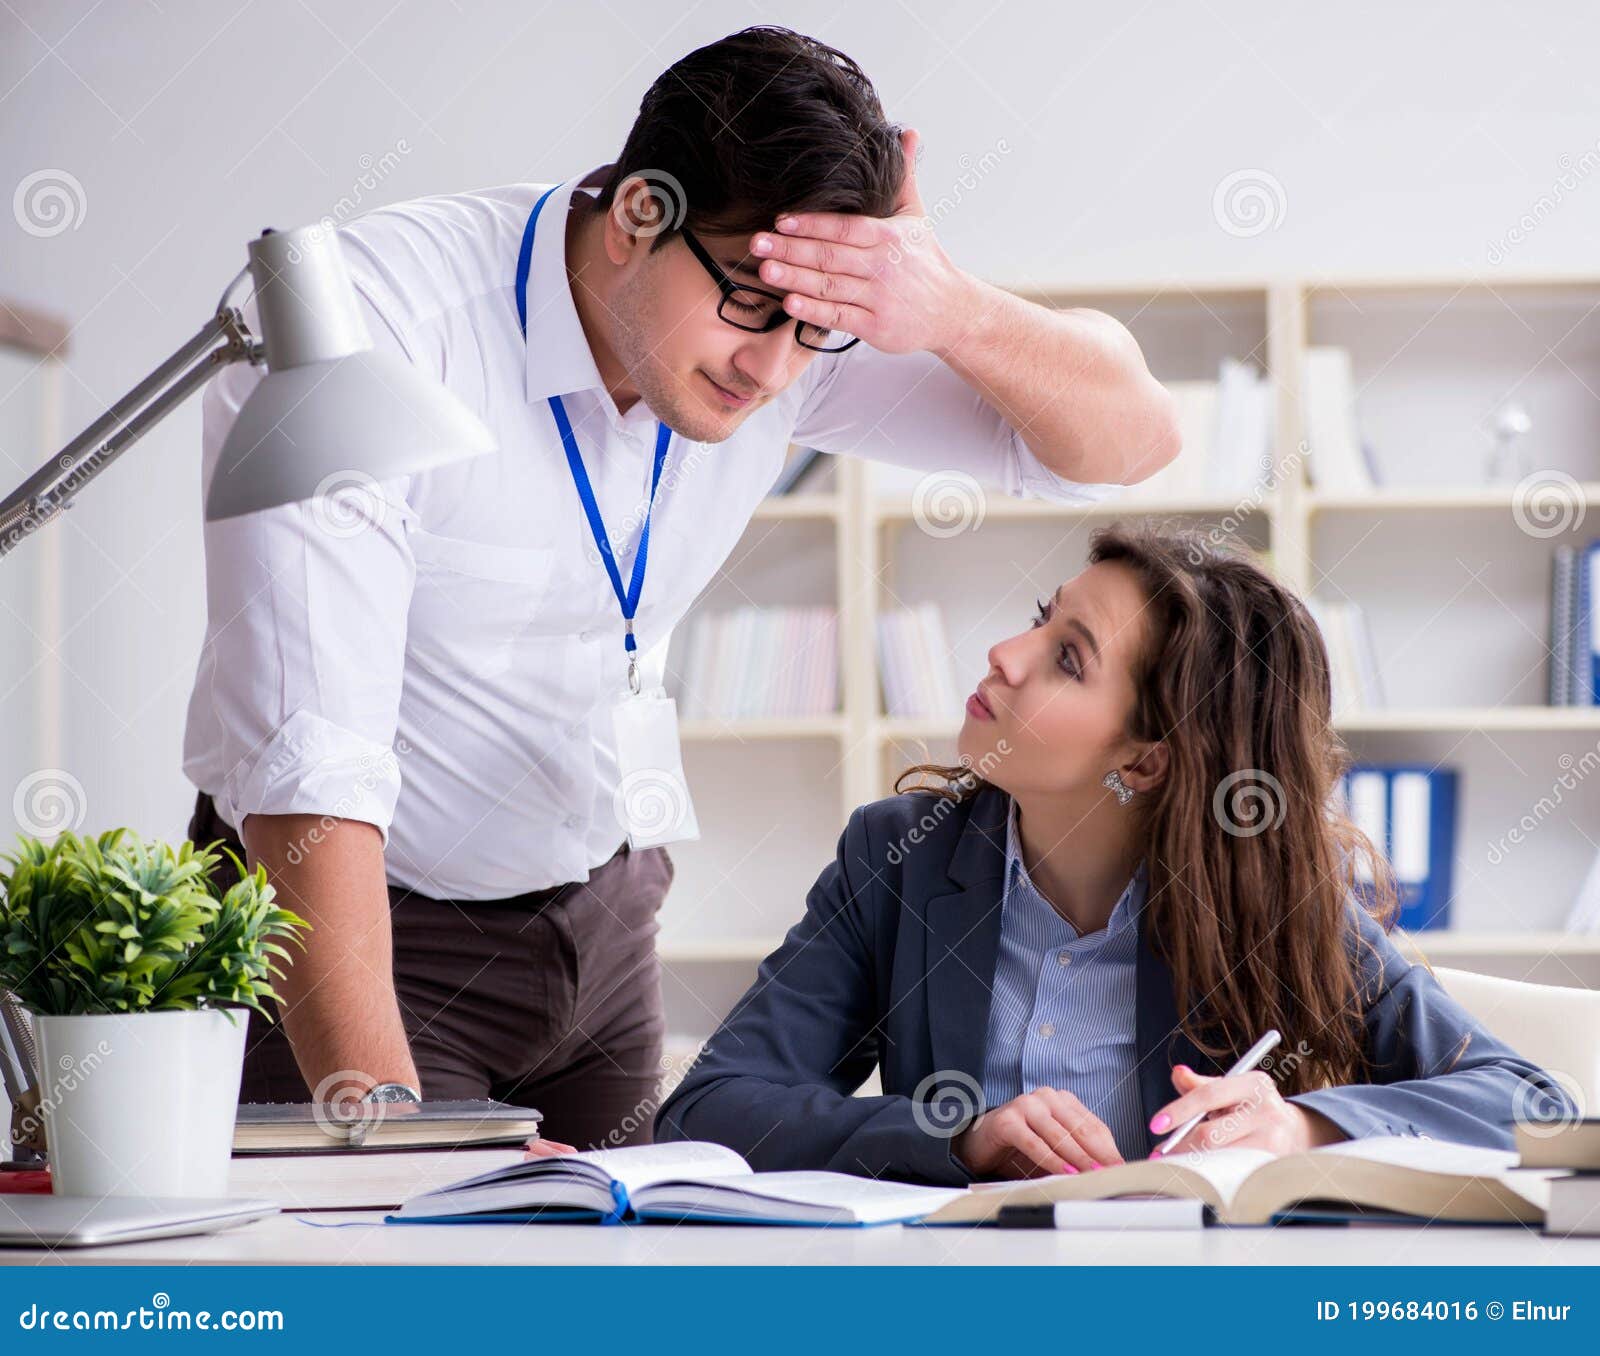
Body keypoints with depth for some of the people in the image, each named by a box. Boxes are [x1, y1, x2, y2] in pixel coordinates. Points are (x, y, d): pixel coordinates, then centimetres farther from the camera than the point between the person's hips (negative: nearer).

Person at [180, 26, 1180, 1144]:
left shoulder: (784, 337, -11)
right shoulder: (374, 325, -27)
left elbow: (1127, 437, -6)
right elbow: (305, 760, -34)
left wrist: (956, 316, -27)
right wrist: (380, 1113, -43)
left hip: (602, 913, 5)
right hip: (348, 916, -5)